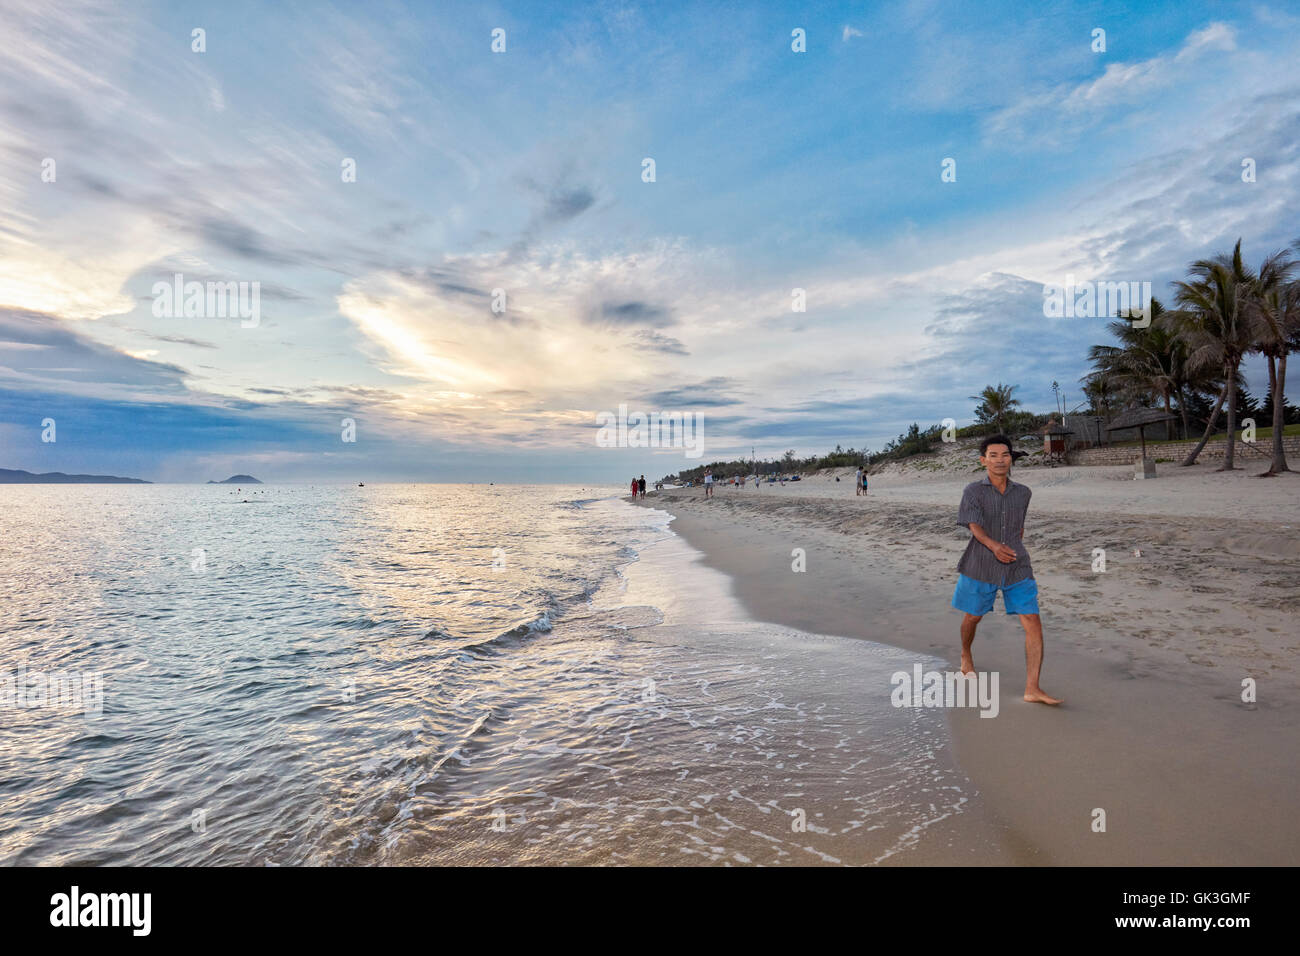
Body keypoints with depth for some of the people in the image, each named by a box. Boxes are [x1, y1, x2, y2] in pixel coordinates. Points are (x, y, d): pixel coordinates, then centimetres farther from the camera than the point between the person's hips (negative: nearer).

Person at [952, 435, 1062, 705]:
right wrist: (994, 546, -37)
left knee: (1033, 624, -7)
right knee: (972, 617, 16)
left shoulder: (1022, 493, 4)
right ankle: (966, 656, 47)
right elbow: (975, 526, -20)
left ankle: (1032, 689, -2)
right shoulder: (973, 491, -8)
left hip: (1017, 569, 3)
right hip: (980, 568, -2)